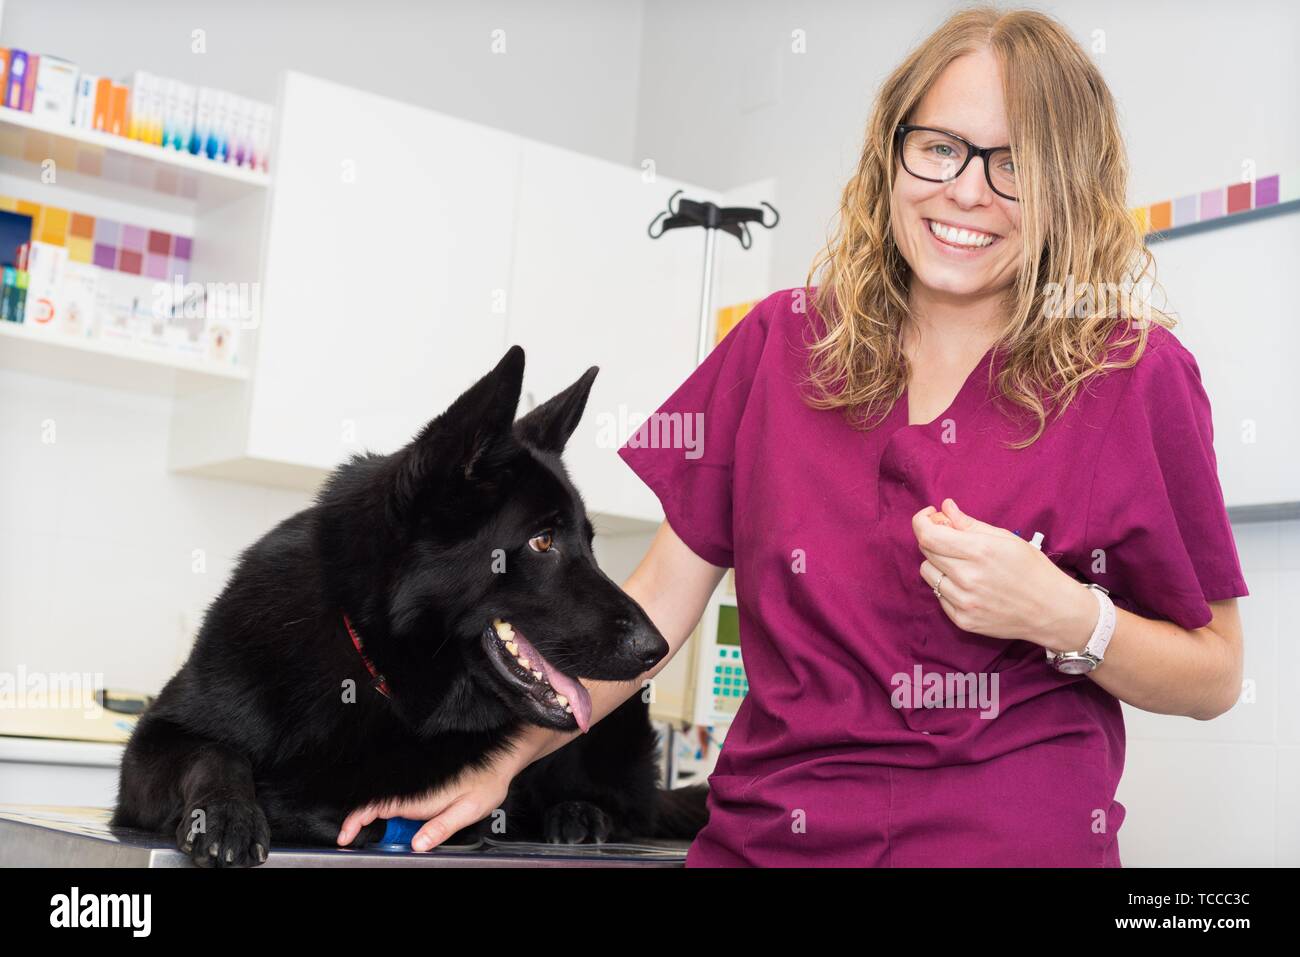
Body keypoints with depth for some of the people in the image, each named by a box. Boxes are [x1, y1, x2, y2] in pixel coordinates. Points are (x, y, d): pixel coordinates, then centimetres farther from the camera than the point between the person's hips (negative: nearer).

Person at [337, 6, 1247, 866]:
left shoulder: (1136, 375, 0)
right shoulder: (785, 341, 7)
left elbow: (1214, 676, 5)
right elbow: (662, 595, 10)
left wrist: (1067, 620, -14)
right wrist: (504, 756, 4)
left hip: (1013, 841, -1)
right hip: (760, 834, 2)